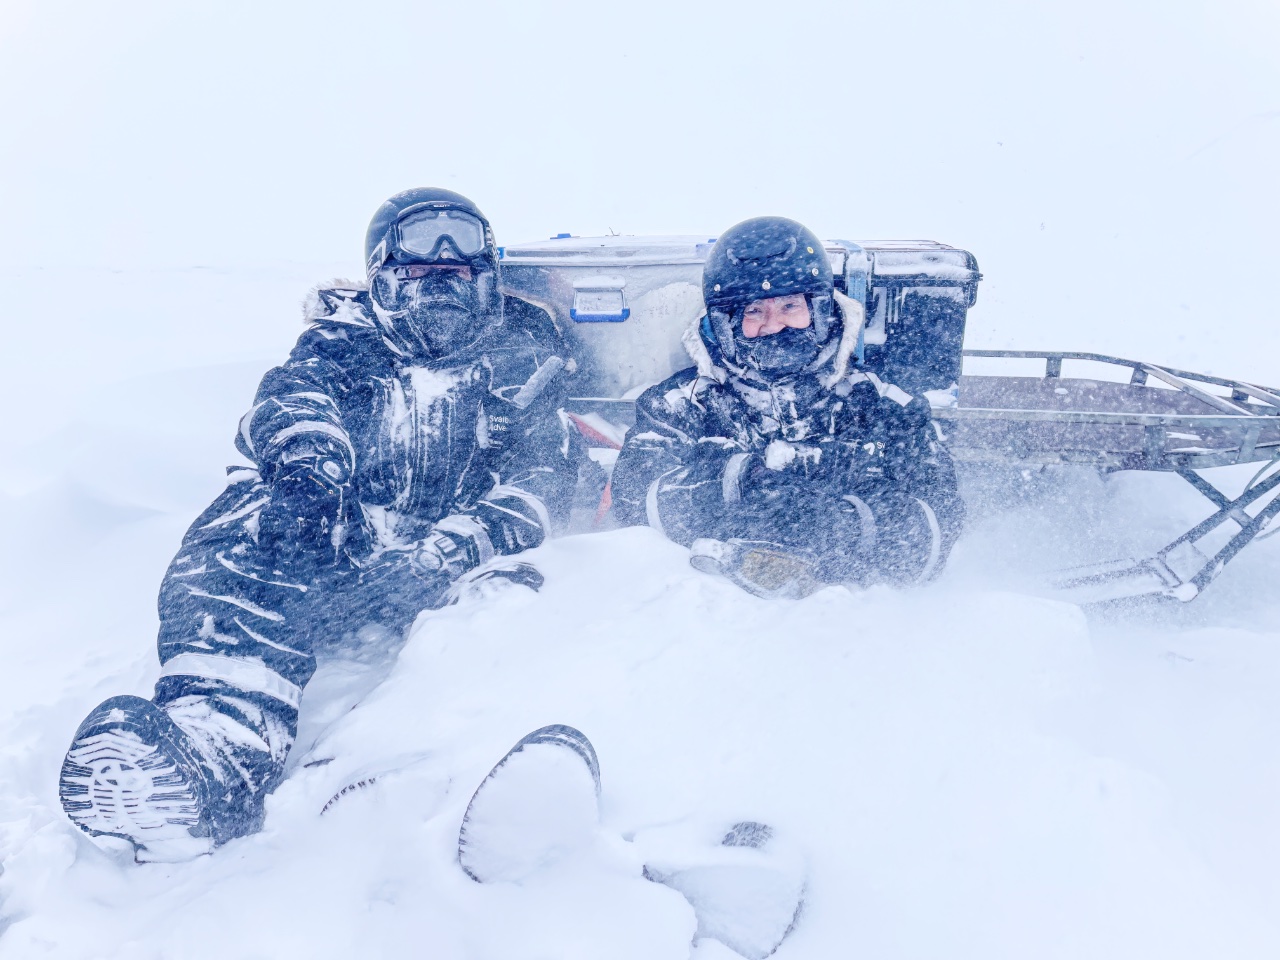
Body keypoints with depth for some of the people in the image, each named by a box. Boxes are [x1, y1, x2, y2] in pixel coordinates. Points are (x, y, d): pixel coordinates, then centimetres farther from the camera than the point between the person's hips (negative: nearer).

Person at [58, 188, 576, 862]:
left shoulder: (520, 353, 15)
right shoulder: (344, 344, 15)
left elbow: (544, 469, 2)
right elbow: (292, 396, -7)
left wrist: (462, 543, -19)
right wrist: (307, 459, -33)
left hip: (448, 572, -1)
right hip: (342, 547, 1)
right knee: (247, 534, -32)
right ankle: (220, 742, -53)